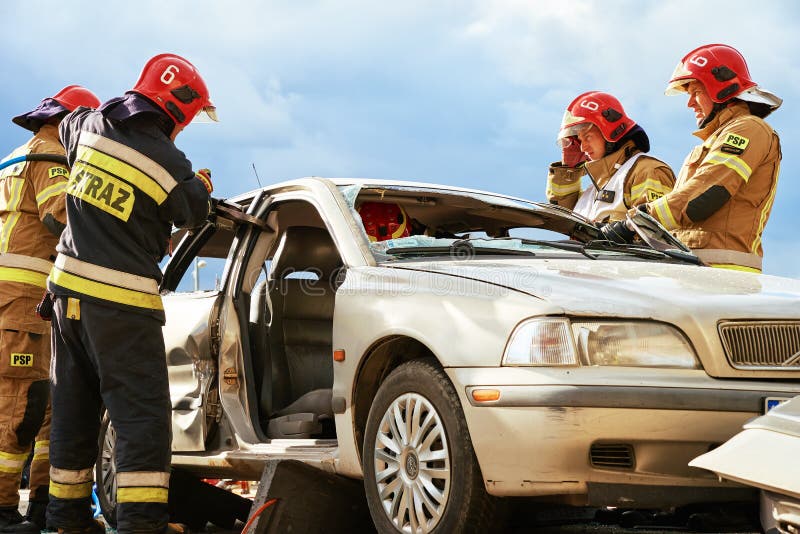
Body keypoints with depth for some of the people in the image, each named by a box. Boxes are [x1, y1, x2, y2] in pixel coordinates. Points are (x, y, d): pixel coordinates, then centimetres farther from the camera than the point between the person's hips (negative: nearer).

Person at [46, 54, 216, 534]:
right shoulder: (170, 165, -15)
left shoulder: (90, 128, 3)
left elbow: (69, 125, 29)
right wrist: (202, 185, 24)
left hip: (69, 287, 7)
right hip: (122, 300, -7)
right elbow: (194, 215, 4)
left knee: (75, 410, 14)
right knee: (143, 414, -6)